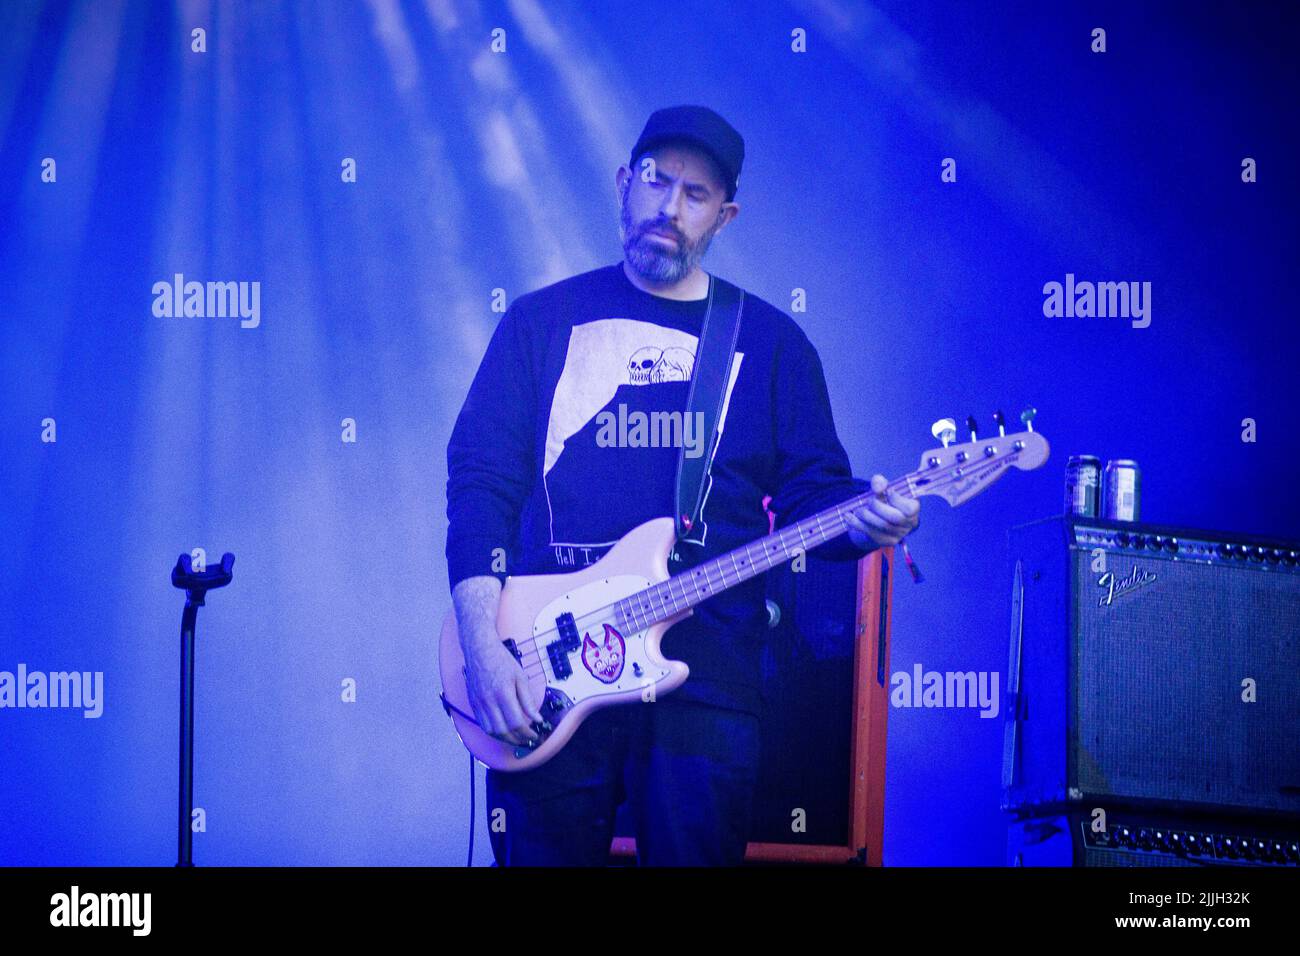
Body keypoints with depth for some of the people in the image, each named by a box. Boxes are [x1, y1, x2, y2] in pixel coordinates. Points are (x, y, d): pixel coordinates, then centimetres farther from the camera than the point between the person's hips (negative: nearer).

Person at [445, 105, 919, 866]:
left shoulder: (770, 343, 13)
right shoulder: (543, 321, 10)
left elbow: (814, 491, 9)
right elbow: (481, 480, 4)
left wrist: (865, 521, -16)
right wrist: (484, 645, -9)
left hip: (706, 669, 1)